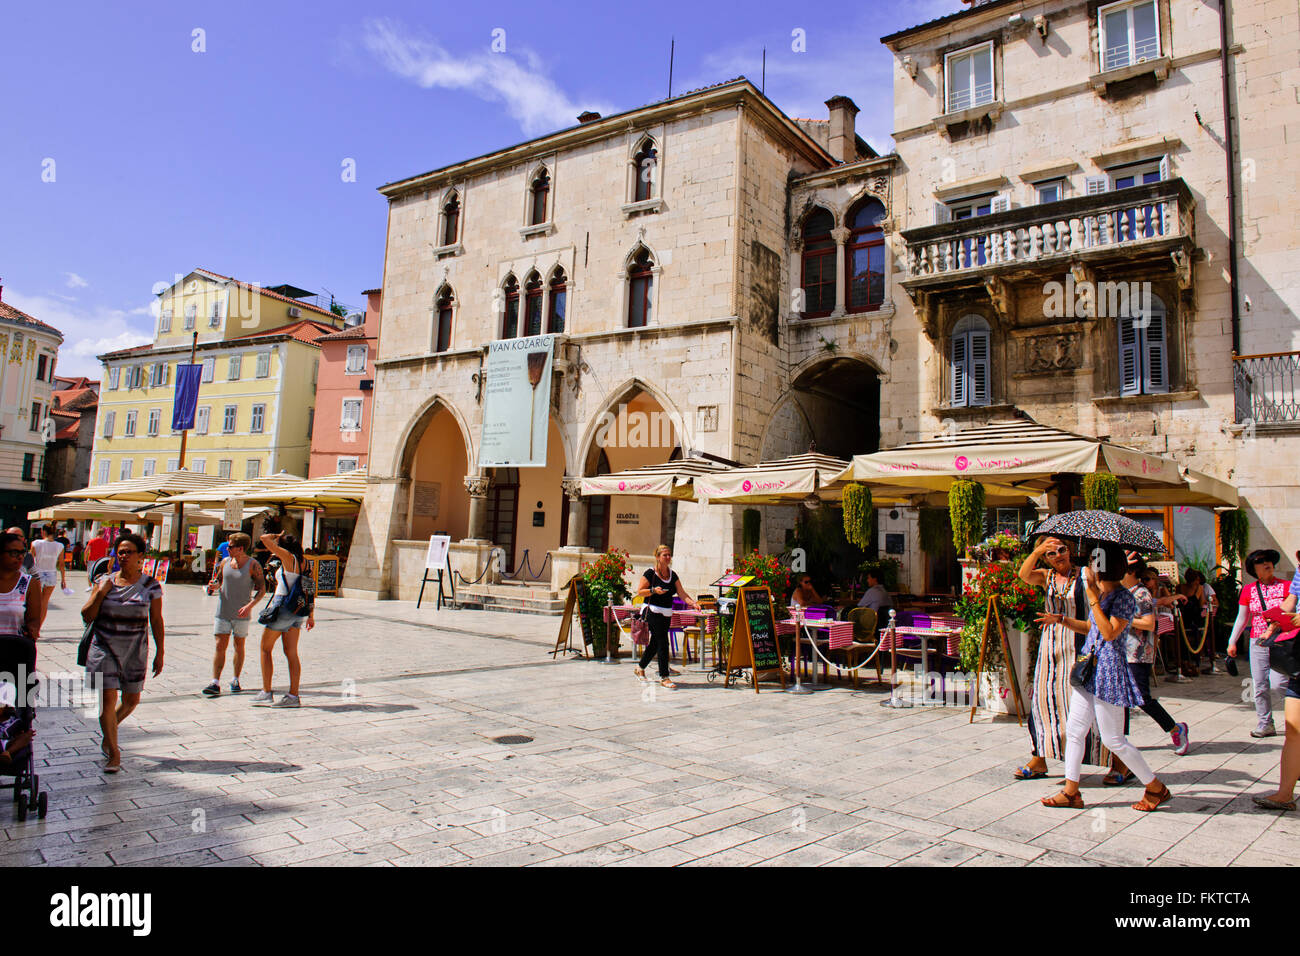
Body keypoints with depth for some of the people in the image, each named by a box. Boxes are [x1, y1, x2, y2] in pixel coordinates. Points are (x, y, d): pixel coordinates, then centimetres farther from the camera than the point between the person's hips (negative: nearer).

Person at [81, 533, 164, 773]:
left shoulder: (150, 586, -2)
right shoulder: (105, 582, 1)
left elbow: (156, 621, 1)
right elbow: (87, 616, 1)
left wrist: (159, 653, 0)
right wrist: (100, 593, -14)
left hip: (135, 651, 1)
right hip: (104, 648, 0)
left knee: (131, 700, 9)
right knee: (108, 699, -6)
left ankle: (109, 733, 39)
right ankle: (113, 754, 5)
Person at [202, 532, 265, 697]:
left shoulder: (253, 565, -8)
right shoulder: (225, 562, 5)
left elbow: (262, 589, -8)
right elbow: (218, 580, 17)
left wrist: (250, 605, -22)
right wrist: (214, 586, -7)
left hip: (241, 614, -3)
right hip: (223, 612, 3)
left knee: (239, 646, 8)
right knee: (220, 646, -3)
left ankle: (235, 680, 21)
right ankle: (215, 683, -3)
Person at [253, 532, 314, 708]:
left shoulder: (288, 557, -8)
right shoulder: (300, 562, 13)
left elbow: (264, 538, -9)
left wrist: (277, 536, 11)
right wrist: (311, 614, 17)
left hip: (284, 606, -7)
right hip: (298, 611, 7)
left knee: (265, 648, 7)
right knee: (291, 652, 7)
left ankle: (266, 693, 7)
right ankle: (293, 696, 5)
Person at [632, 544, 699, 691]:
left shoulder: (673, 575, 11)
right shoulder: (650, 573, -7)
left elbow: (681, 593, 4)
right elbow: (639, 591, -6)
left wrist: (693, 603, -12)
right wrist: (654, 590, -21)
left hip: (667, 614, 7)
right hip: (653, 612, -7)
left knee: (655, 643, 13)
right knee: (662, 643, -11)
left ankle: (640, 668, 33)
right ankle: (664, 677, -6)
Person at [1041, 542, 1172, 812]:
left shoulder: (1123, 597, -14)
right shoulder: (1099, 593, 12)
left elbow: (1110, 633, -25)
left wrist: (1093, 597, -24)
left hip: (1108, 669, -9)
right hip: (1089, 668, 9)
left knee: (1113, 739, 0)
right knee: (1074, 731, 8)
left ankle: (1156, 788, 19)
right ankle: (1071, 792, 15)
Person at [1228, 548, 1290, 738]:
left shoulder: (1287, 587, -1)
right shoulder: (1248, 590, 8)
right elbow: (1241, 619, 14)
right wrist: (1232, 642, 12)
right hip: (1257, 644, 3)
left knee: (1277, 683, -13)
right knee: (1260, 687, 3)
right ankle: (1266, 724, 14)